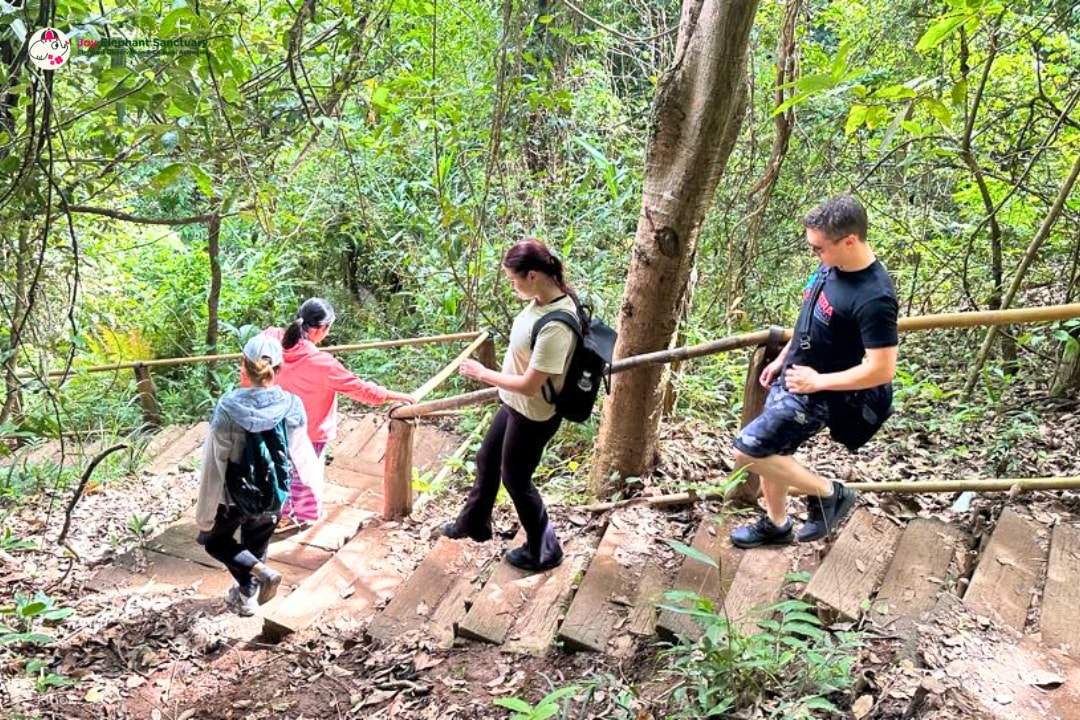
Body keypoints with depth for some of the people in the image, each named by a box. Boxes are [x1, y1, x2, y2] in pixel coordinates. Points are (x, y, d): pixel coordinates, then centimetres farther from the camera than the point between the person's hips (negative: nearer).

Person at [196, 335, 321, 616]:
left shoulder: (229, 407, -26)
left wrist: (204, 518, -9)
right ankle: (246, 596, 41)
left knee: (215, 541, 25)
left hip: (233, 497, -3)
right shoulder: (292, 406, -18)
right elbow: (299, 452, 0)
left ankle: (260, 572, 4)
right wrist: (313, 471, 25)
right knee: (255, 548, 28)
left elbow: (214, 466, -20)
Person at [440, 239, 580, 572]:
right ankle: (473, 523, 50)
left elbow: (529, 385, -30)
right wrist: (497, 380, 20)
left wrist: (482, 373, -18)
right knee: (487, 460, 26)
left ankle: (543, 550, 33)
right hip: (514, 404, 9)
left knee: (515, 478, 11)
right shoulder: (542, 299, -7)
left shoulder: (555, 326, -35)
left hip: (534, 415, -9)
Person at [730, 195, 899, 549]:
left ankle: (828, 494, 6)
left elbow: (882, 370, -27)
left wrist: (818, 381, -20)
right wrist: (781, 359, 17)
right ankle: (775, 525, 39)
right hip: (789, 380, 8)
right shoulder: (831, 267, -3)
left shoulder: (874, 298, -29)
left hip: (815, 395, -8)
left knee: (748, 450, -9)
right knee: (770, 453, 17)